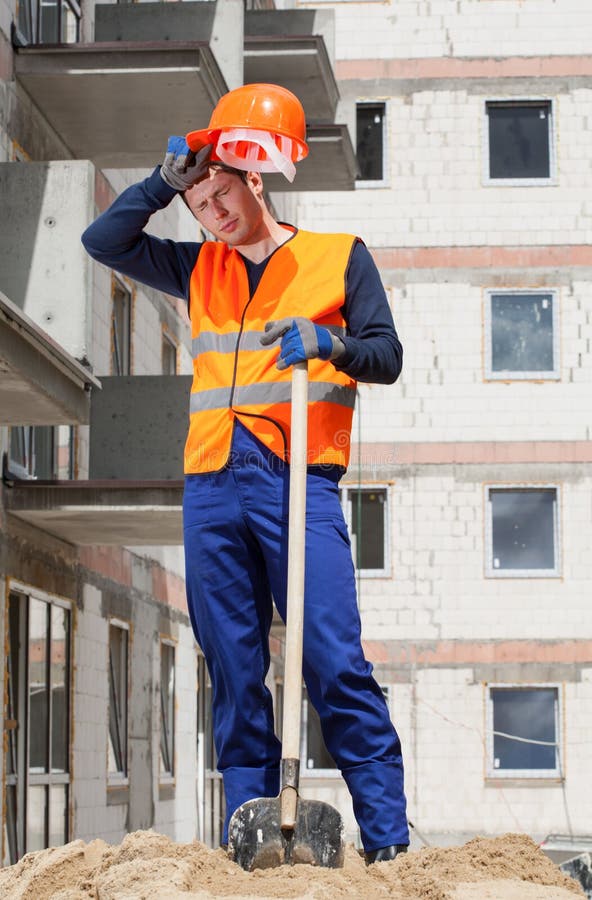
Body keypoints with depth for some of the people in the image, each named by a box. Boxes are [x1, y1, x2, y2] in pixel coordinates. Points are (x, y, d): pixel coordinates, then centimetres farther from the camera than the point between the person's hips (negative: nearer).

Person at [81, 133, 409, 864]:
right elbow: (102, 241, 22)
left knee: (334, 663, -14)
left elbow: (386, 356, 6)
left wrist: (328, 343, -13)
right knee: (234, 675, 1)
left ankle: (387, 840, -12)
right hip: (212, 485, 4)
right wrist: (165, 181, 12)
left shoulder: (339, 257, 11)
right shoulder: (199, 269, 21)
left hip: (298, 481, -4)